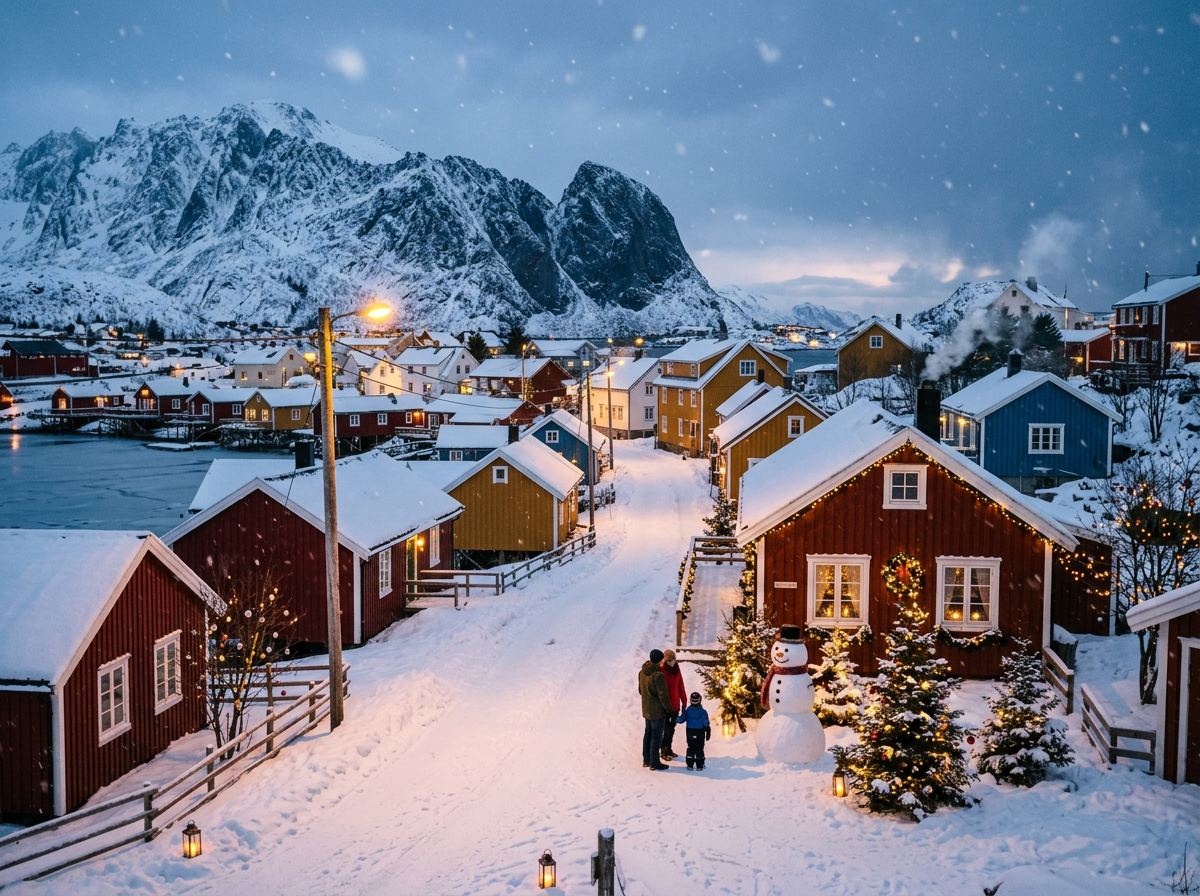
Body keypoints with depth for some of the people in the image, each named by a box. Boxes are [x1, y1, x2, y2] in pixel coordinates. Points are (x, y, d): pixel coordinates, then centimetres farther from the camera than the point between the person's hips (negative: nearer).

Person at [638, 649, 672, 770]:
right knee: (656, 736, 1)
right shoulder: (658, 675, -25)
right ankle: (654, 763, 7)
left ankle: (646, 760, 28)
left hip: (646, 710, 8)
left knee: (648, 733, 19)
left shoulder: (642, 672, 1)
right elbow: (663, 695, -20)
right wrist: (669, 709, -8)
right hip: (658, 711, -8)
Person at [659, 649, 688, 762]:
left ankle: (669, 749, 26)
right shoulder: (661, 671, -15)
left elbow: (681, 687, 11)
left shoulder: (676, 670, 5)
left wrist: (684, 701, 9)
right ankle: (664, 751, 13)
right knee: (666, 729, 1)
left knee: (671, 728, 15)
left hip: (675, 705, 6)